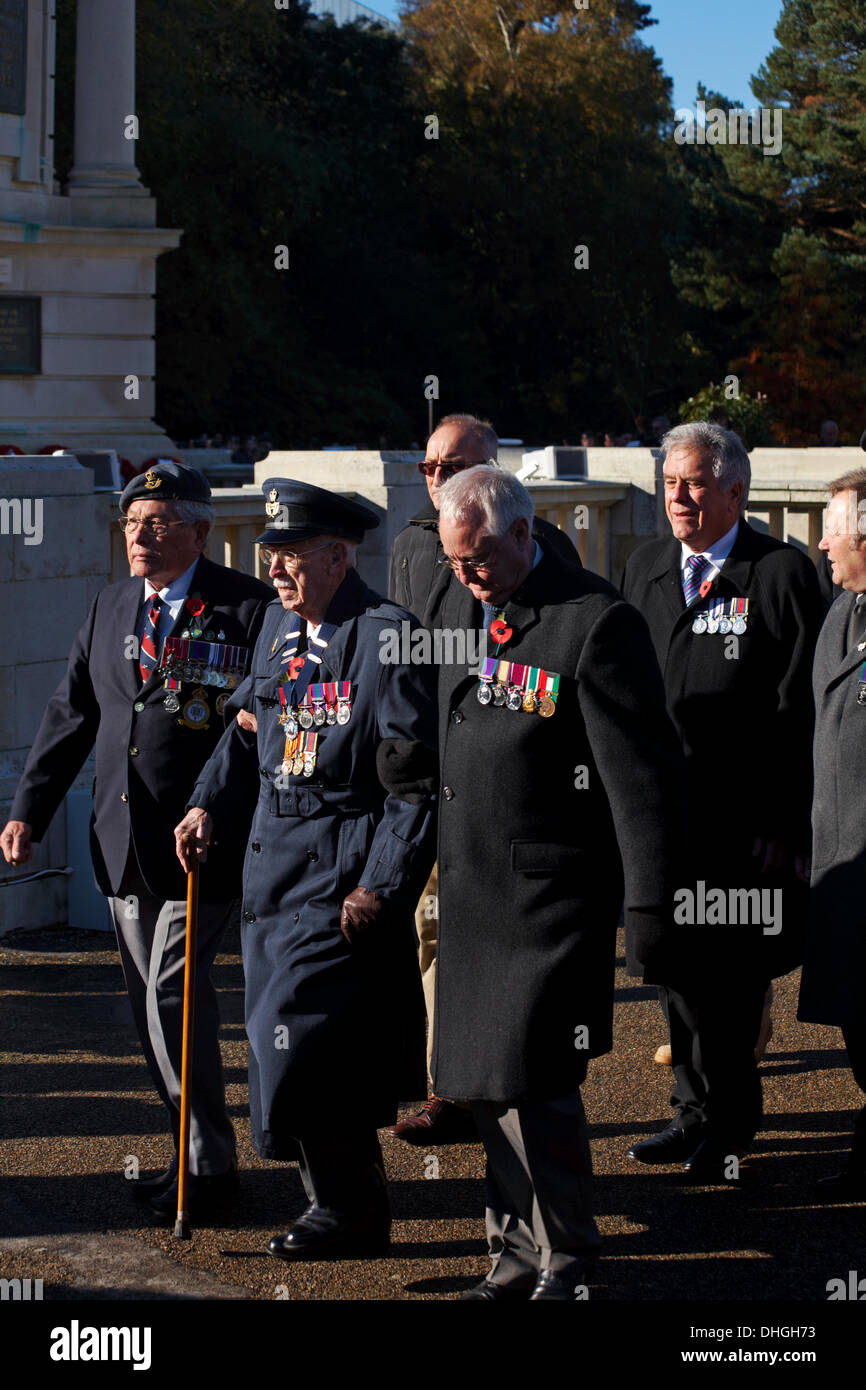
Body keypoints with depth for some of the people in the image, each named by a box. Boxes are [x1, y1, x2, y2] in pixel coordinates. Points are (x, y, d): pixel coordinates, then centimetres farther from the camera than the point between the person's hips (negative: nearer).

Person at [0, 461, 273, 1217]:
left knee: (172, 998, -10)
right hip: (124, 845, 7)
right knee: (153, 1006, 12)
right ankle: (195, 1154, 24)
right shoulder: (112, 608, 12)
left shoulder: (248, 608, -7)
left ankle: (209, 1167, 3)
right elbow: (71, 716, 14)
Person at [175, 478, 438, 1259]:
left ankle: (350, 1212, 4)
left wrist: (381, 885, -17)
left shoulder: (390, 639, -14)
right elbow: (250, 728, 23)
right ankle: (344, 1200, 24)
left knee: (302, 1034, -11)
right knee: (283, 1035, 11)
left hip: (346, 872, -8)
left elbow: (420, 782, -15)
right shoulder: (280, 624, 10)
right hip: (275, 862, 8)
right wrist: (210, 805, 8)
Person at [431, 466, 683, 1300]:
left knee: (531, 1080, -8)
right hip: (471, 887, 7)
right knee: (484, 1083, 11)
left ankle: (565, 1260, 9)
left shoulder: (597, 623, -14)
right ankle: (518, 1253, 22)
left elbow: (641, 776, -14)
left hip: (551, 892, -7)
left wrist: (647, 910, -14)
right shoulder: (460, 606, 9)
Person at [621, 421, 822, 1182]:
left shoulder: (783, 572, -7)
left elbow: (801, 708, -8)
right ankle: (699, 1112, 26)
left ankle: (729, 1126, 15)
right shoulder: (645, 568, 11)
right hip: (660, 807, 5)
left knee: (731, 977, 1)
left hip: (743, 819, -5)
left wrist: (785, 825, -12)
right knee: (676, 970, 12)